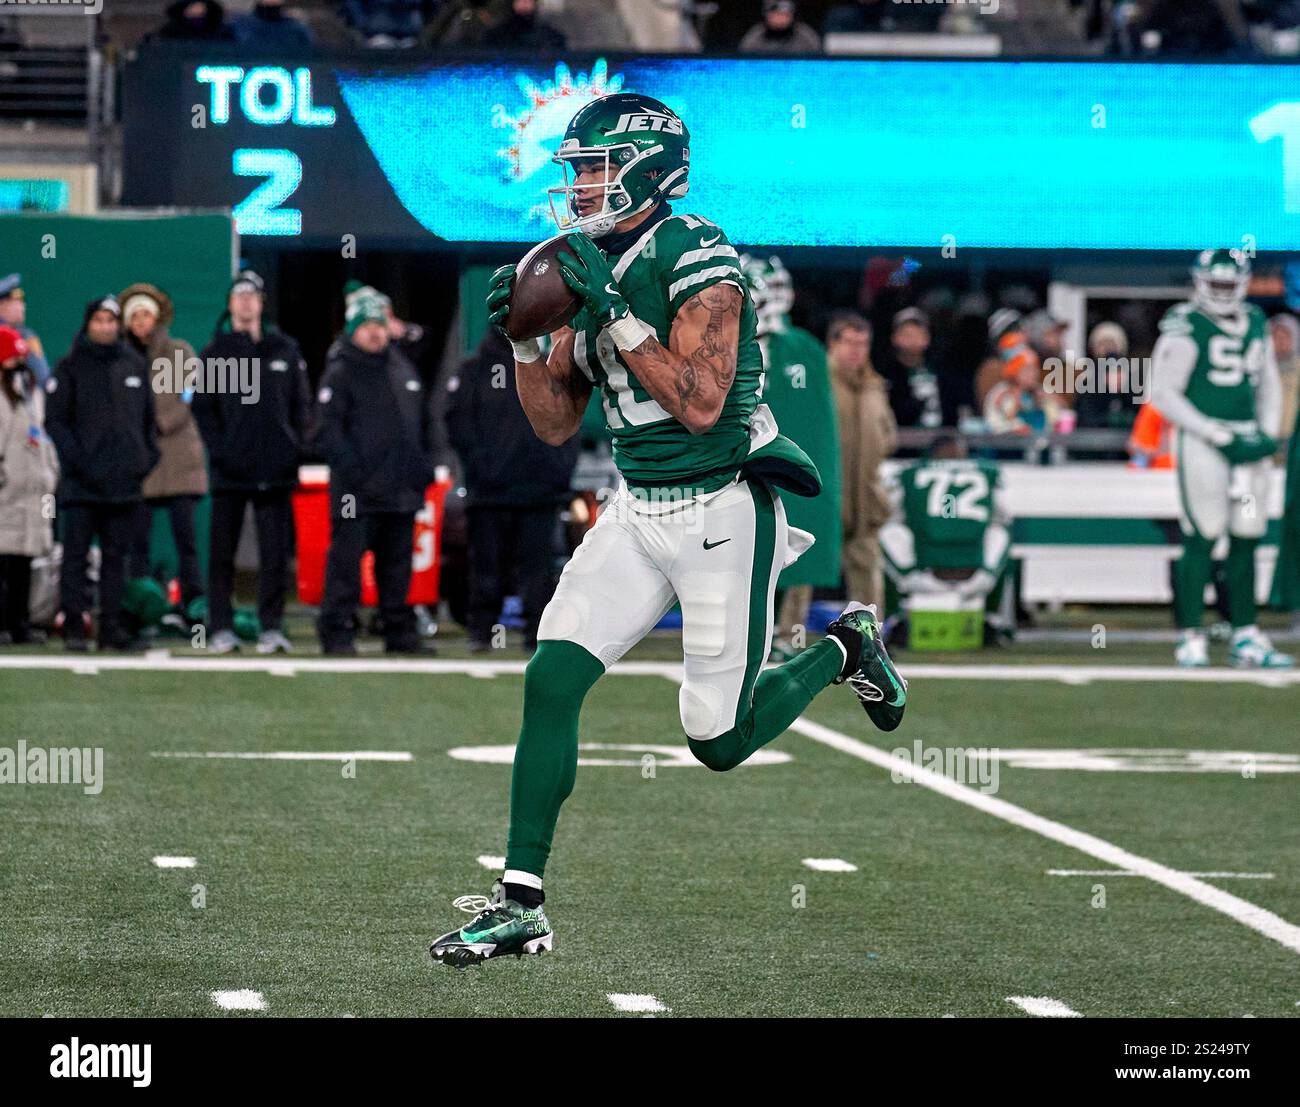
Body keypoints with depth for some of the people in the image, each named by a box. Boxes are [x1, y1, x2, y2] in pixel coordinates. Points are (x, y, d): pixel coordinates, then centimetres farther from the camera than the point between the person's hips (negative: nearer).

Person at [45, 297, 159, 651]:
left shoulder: (135, 365, 13)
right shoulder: (71, 367, 2)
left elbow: (149, 418, 18)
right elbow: (55, 419, -3)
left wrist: (147, 456, 4)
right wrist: (75, 460, -13)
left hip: (124, 478, 4)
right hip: (82, 482, -3)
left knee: (116, 555, 5)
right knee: (76, 552, -5)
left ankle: (111, 625, 8)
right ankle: (74, 624, -3)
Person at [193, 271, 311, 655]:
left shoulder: (285, 350, 10)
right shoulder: (215, 352, 7)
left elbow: (301, 406, 11)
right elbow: (203, 408, 3)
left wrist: (294, 449, -1)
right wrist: (219, 450, -9)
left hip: (275, 469, 1)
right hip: (229, 471, -1)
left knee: (275, 552, 0)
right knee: (222, 551, 1)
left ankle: (271, 627, 3)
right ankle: (221, 628, 5)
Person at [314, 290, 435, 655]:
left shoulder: (403, 369, 16)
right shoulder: (340, 373, -4)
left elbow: (425, 421, 22)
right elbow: (328, 430, -10)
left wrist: (424, 465, 11)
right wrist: (352, 470, -18)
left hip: (403, 489, 6)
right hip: (356, 493, -6)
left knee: (397, 565, 11)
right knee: (346, 561, -7)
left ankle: (400, 631, 16)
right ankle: (337, 631, -5)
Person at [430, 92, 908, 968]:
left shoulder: (697, 260, -16)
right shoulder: (588, 269, 7)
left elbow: (701, 403, -24)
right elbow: (557, 424, 10)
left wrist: (615, 312, -26)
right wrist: (523, 338, -6)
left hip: (722, 512, -7)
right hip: (637, 511, 7)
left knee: (721, 741, 0)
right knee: (552, 681, -9)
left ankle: (845, 649, 29)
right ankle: (522, 904, -5)